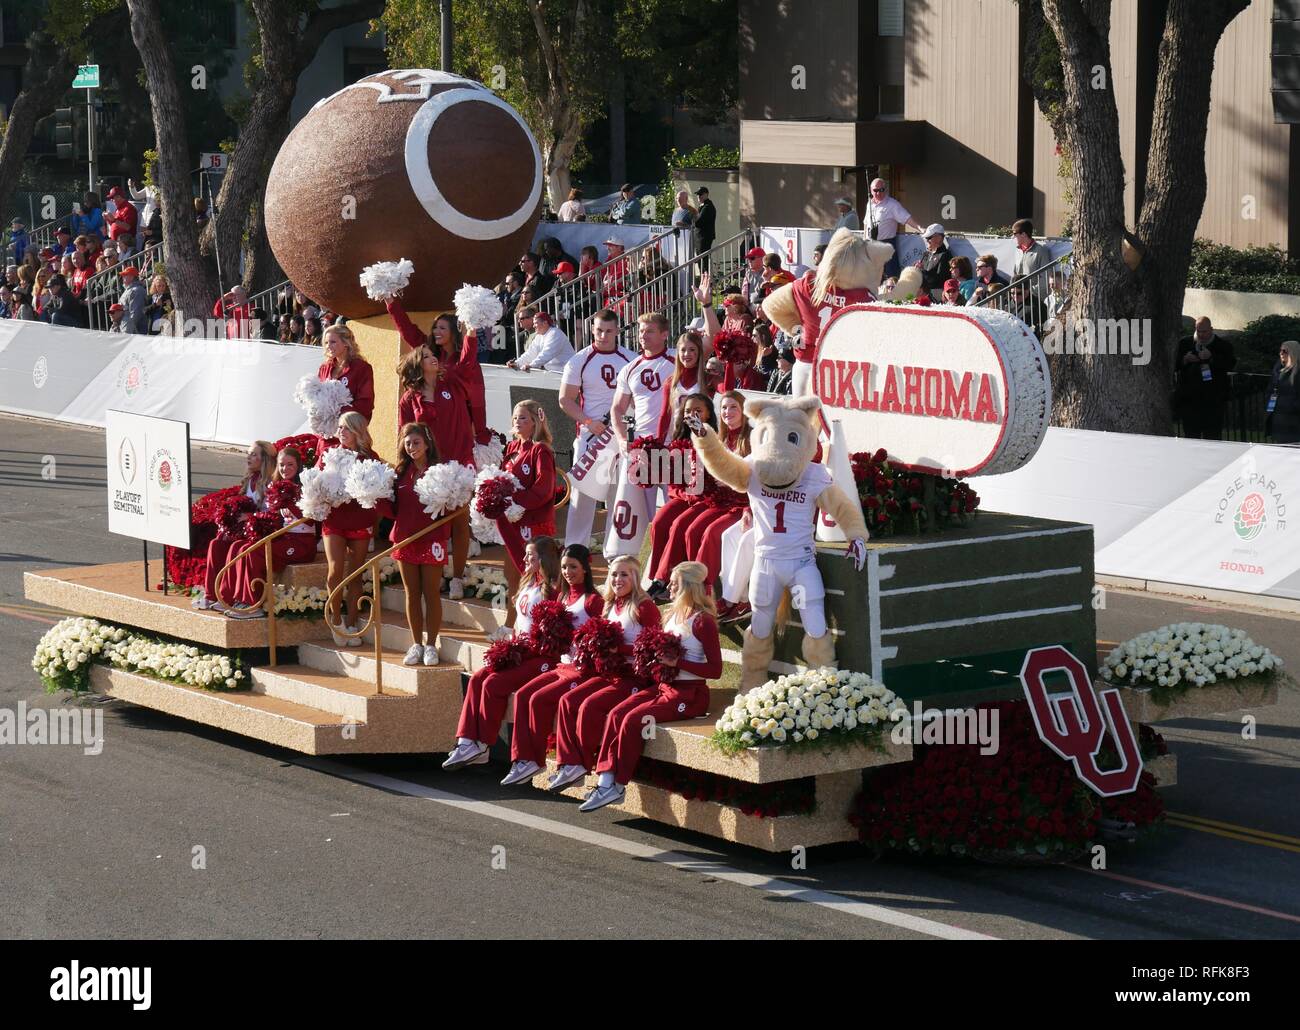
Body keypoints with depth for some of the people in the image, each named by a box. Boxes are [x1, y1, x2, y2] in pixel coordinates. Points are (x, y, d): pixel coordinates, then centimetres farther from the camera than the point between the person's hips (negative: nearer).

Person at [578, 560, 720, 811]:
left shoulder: (703, 621, -11)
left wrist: (677, 663, -21)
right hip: (665, 687, 8)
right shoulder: (674, 615, 15)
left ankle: (618, 786, -13)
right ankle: (605, 780, -21)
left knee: (632, 720, -23)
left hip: (689, 695, -8)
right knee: (616, 713, -14)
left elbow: (715, 669, -15)